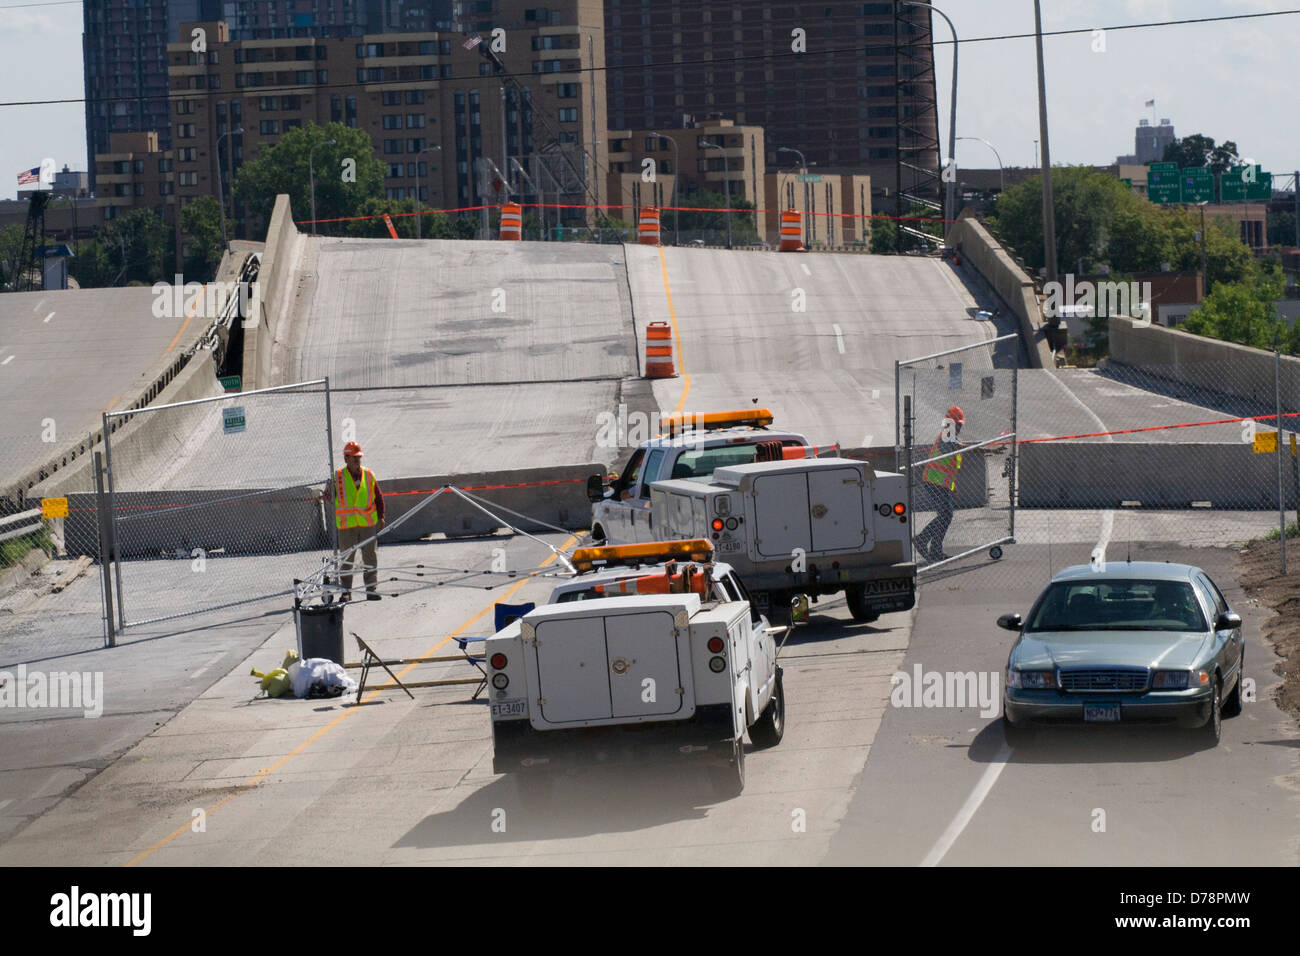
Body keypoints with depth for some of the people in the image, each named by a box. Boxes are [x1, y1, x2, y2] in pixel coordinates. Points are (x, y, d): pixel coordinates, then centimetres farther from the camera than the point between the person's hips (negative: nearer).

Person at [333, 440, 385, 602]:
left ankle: (371, 589, 12)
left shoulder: (369, 475, 7)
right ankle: (346, 591, 8)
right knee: (346, 558, 1)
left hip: (368, 523, 2)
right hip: (346, 525, -2)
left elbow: (378, 498, 13)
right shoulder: (338, 477, 0)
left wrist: (381, 516, 7)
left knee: (370, 556, 5)